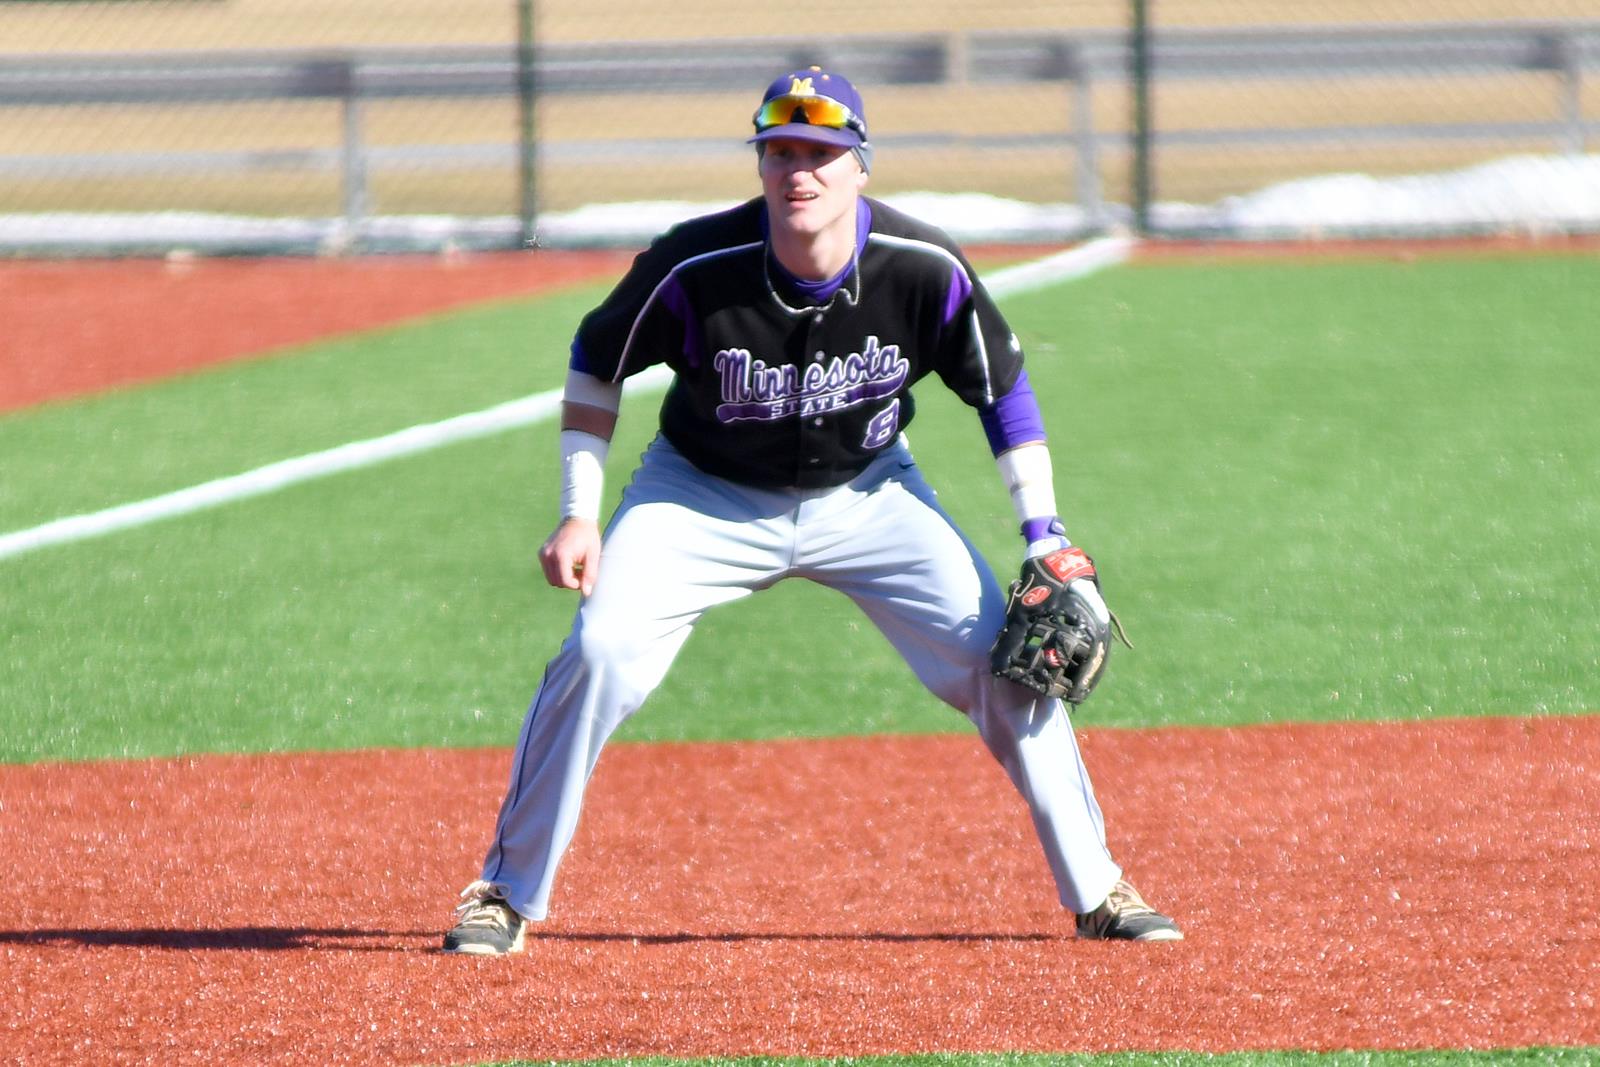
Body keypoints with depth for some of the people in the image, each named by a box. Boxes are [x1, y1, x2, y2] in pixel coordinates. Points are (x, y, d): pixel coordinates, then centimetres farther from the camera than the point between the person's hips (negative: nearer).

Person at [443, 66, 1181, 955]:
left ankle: (1095, 891, 7)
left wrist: (1045, 540, -11)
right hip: (705, 494, -1)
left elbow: (1002, 388, -6)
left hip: (866, 494, 1)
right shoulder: (694, 267, -27)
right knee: (601, 654, -21)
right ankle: (507, 893, -5)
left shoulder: (924, 271, -23)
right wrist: (580, 515, -14)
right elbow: (597, 364, -9)